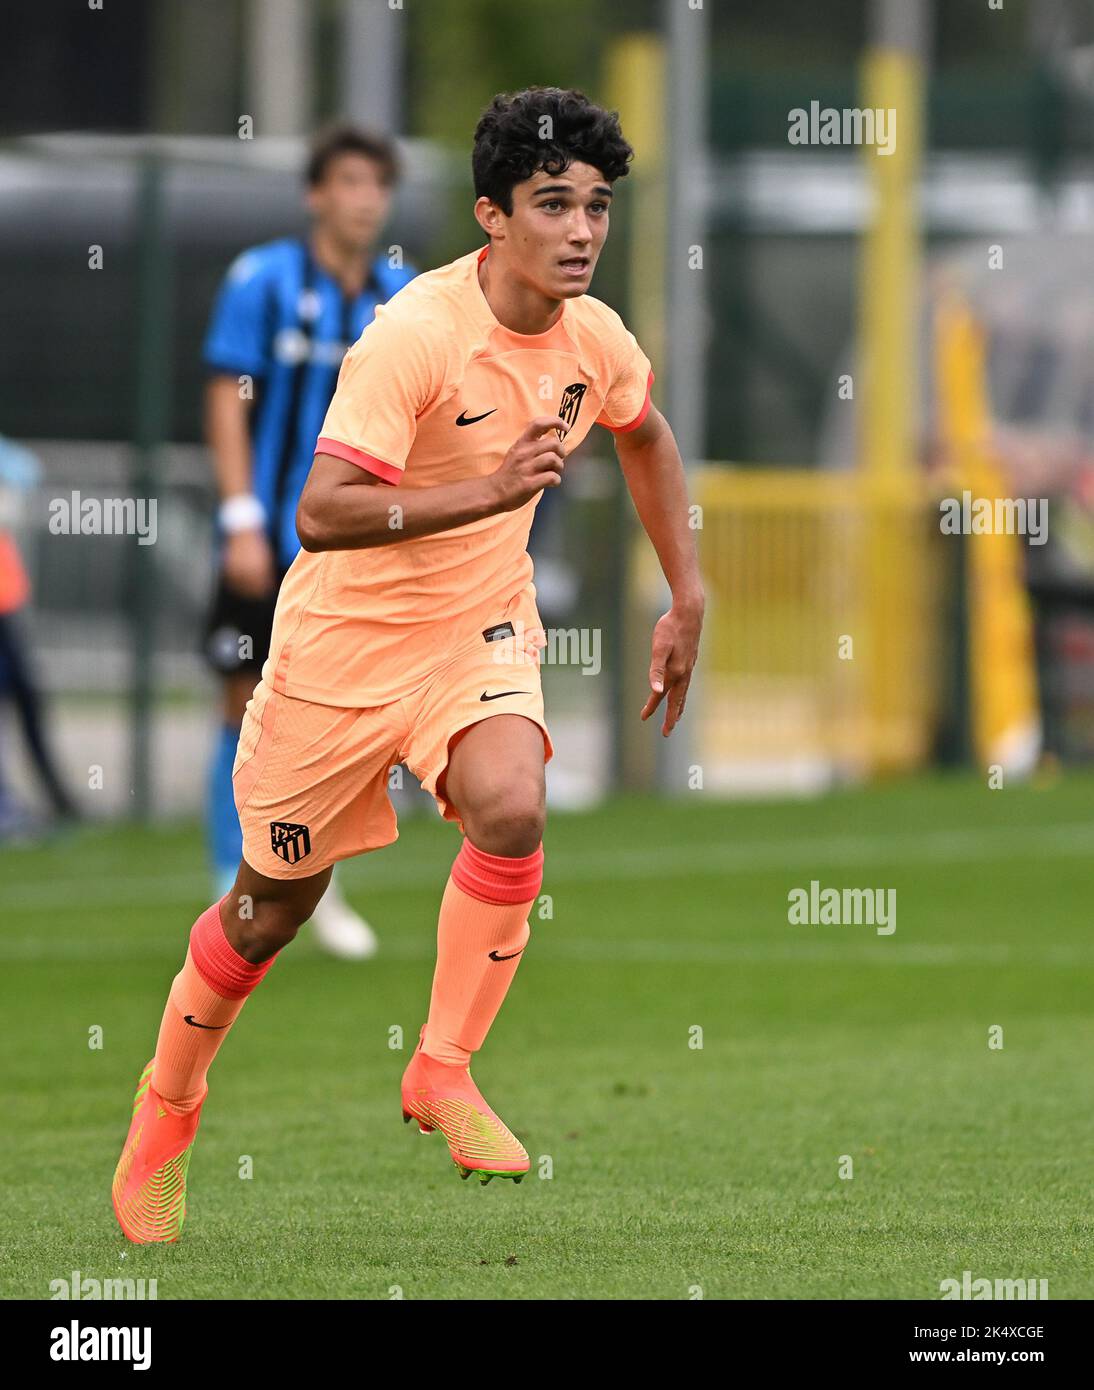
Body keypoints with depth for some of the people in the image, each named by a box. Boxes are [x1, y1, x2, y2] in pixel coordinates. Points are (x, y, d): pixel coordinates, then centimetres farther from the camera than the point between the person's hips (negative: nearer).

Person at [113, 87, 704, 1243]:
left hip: (479, 627, 4)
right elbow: (320, 514, -33)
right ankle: (169, 1100, 36)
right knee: (274, 904, 9)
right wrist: (491, 490, -41)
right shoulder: (414, 335, -26)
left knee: (509, 810, -27)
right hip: (345, 632, -4)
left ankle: (442, 1071, -8)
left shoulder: (594, 340, -5)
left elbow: (645, 437, 20)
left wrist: (686, 601, 18)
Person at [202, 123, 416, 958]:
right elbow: (228, 402, -8)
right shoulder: (261, 281, -6)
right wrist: (243, 520, -14)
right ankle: (236, 894, 6)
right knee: (252, 710, -2)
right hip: (269, 543, -4)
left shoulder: (402, 297, 6)